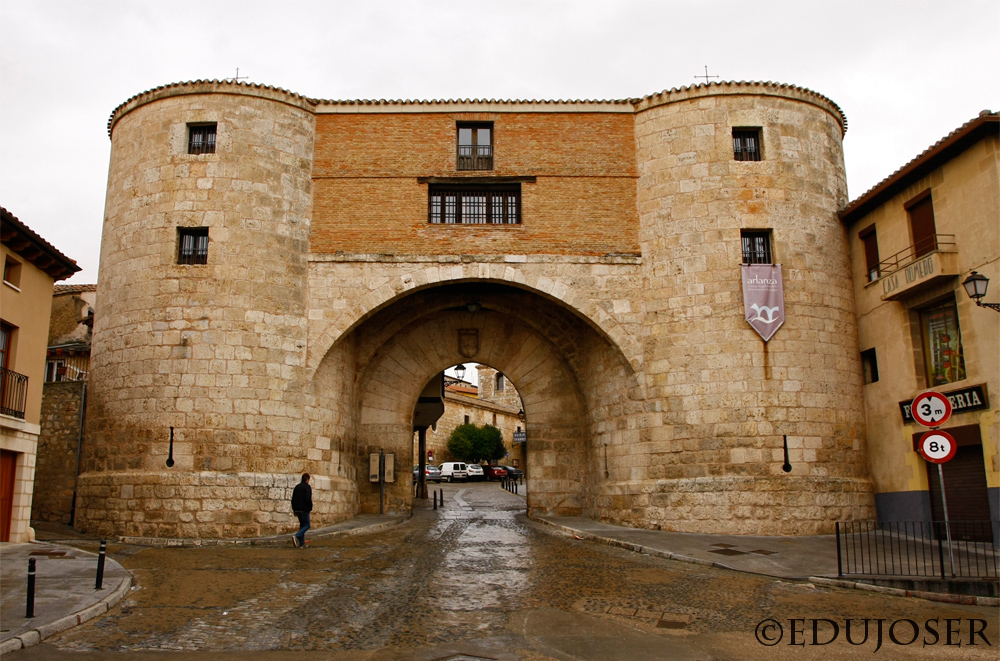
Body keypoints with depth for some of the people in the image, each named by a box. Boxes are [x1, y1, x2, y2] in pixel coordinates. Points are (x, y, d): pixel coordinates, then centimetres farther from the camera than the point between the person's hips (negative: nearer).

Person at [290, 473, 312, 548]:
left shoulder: (296, 487, 14)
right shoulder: (307, 487, -9)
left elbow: (293, 499, 16)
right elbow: (308, 499, -18)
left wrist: (294, 510, 19)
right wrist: (310, 508, -4)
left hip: (297, 510, 7)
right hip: (304, 509, -7)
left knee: (302, 525, 15)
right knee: (306, 525, -1)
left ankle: (301, 543, 12)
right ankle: (296, 536, -22)